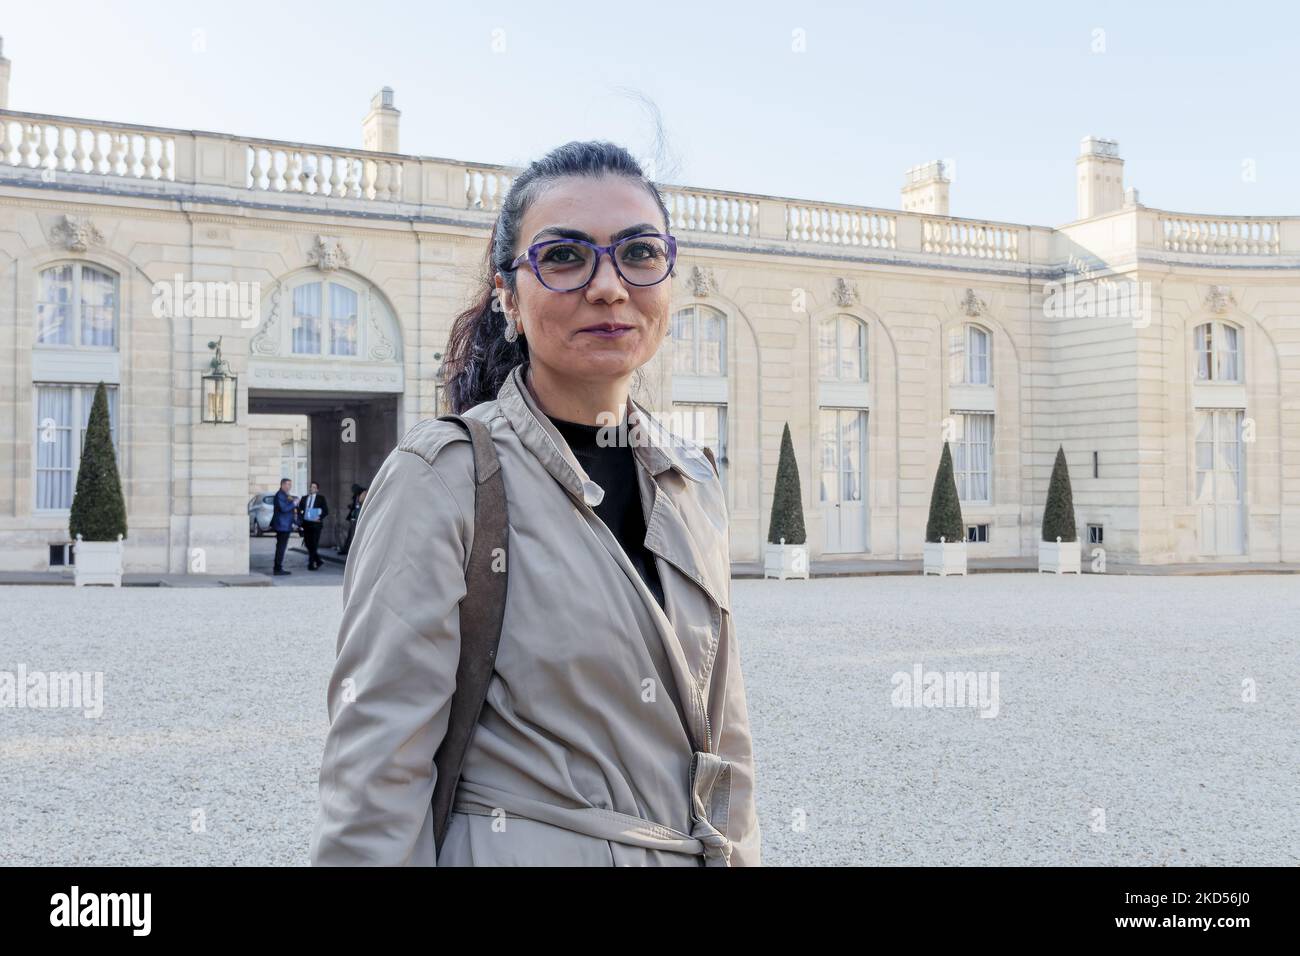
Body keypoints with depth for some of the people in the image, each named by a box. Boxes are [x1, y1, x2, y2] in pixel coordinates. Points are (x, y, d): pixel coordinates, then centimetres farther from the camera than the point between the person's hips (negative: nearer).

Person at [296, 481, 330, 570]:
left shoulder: (321, 498, 3)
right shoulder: (304, 498, 14)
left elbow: (326, 511, -1)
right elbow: (299, 509, 16)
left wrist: (320, 518, -15)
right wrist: (300, 518, 1)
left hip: (315, 524, -4)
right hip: (306, 524, 4)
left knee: (314, 545, -4)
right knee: (308, 544, 6)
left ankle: (311, 564, 3)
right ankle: (318, 560, 21)